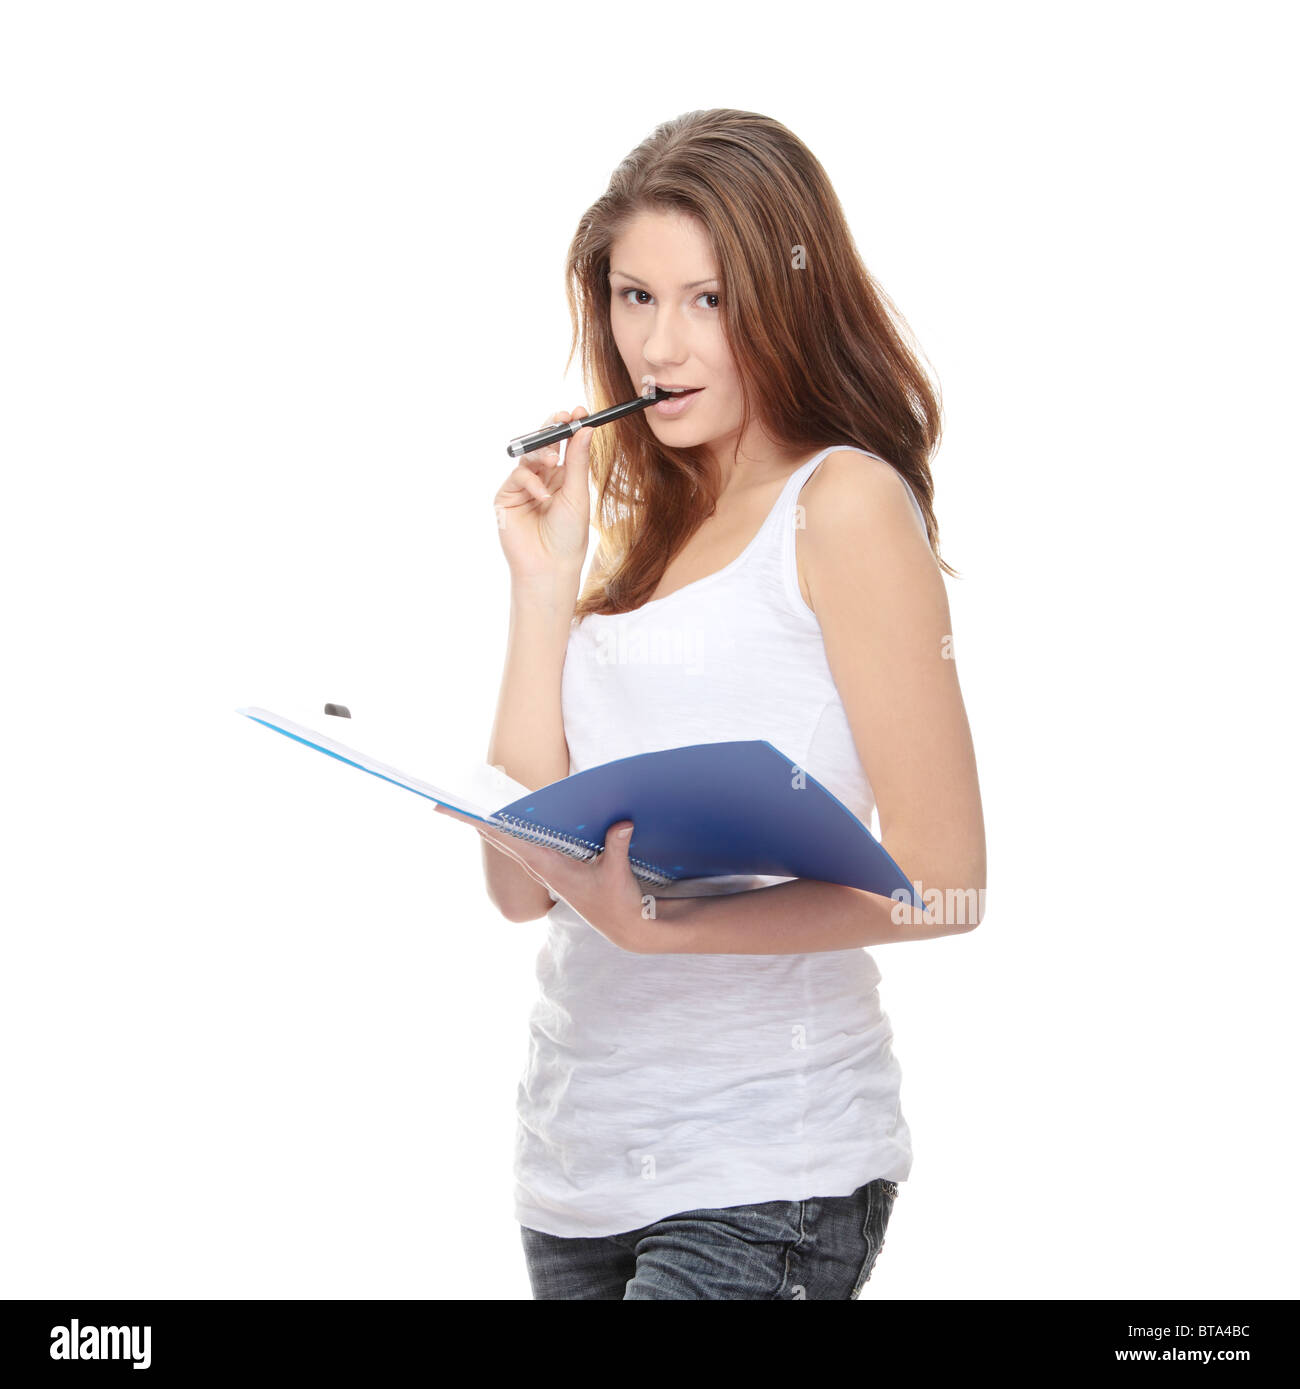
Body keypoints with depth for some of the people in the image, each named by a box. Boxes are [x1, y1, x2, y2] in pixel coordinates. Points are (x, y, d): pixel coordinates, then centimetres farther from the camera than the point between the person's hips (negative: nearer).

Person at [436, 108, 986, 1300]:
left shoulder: (846, 503, -5)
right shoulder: (641, 536, 14)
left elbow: (942, 879, -11)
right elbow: (522, 883, 7)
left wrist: (660, 925, -21)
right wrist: (545, 584, 3)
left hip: (762, 1162, -7)